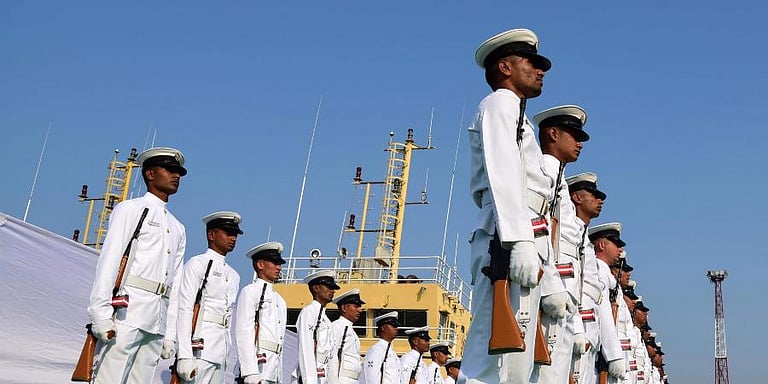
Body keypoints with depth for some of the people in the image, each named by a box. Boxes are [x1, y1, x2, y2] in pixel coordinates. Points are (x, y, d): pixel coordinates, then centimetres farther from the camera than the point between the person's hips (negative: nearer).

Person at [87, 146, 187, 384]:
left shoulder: (178, 229, 23)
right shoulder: (131, 209, 7)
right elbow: (109, 261, -3)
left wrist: (171, 333, 13)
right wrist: (102, 315, -13)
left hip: (158, 322, 5)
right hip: (127, 311, -5)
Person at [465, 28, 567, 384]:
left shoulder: (518, 118, 34)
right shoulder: (500, 103, 7)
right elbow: (502, 174, -11)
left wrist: (551, 280, 24)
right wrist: (519, 240, -23)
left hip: (525, 247, 10)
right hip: (506, 244, -10)